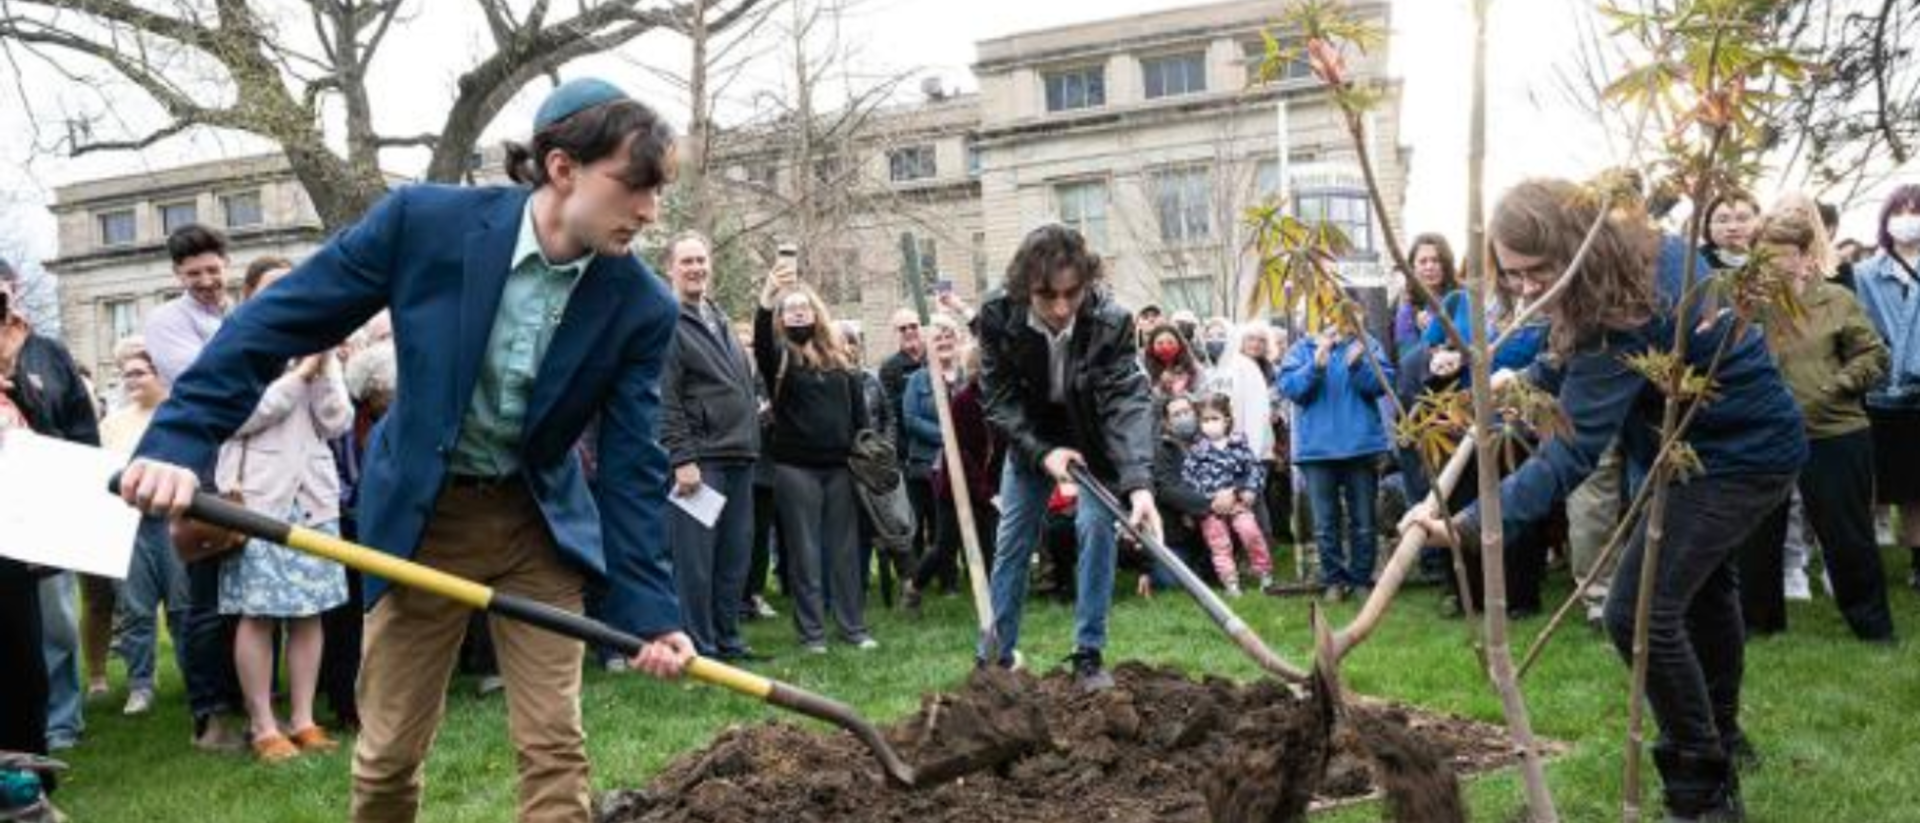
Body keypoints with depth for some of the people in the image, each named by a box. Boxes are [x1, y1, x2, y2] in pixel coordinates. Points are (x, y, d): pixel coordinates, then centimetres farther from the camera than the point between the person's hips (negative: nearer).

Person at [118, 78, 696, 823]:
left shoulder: (639, 307, -16)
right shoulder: (425, 221, -20)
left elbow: (634, 465, -11)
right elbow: (276, 323, -13)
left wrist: (649, 608, -18)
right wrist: (178, 442, -21)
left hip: (540, 522, 1)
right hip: (418, 514, 0)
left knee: (554, 745, -1)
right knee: (388, 749, 10)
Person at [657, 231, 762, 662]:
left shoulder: (719, 319, 20)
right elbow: (664, 400, -14)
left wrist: (751, 439, 19)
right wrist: (681, 458, -19)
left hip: (739, 457, 8)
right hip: (699, 460, -8)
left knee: (735, 557, 11)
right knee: (696, 560, -4)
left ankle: (728, 640, 21)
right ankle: (698, 649, 4)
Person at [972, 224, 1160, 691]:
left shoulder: (1111, 322, -31)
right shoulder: (998, 317, -27)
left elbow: (1127, 402, -38)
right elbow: (999, 400, -19)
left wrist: (1138, 484, -50)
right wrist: (1043, 452, -31)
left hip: (1091, 440, -1)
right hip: (1029, 439, 2)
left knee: (1096, 526, -14)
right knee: (1011, 542, 4)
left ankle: (1088, 657, -1)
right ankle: (994, 657, 15)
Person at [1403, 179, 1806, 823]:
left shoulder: (1622, 323, -37)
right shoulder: (1641, 248, -9)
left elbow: (1569, 455, -45)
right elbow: (1581, 356, 10)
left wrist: (1467, 526, -54)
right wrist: (1533, 379, -5)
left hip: (1739, 457, -11)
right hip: (1739, 435, 11)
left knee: (1639, 614, -18)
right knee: (1704, 582, 28)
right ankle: (1719, 738, 50)